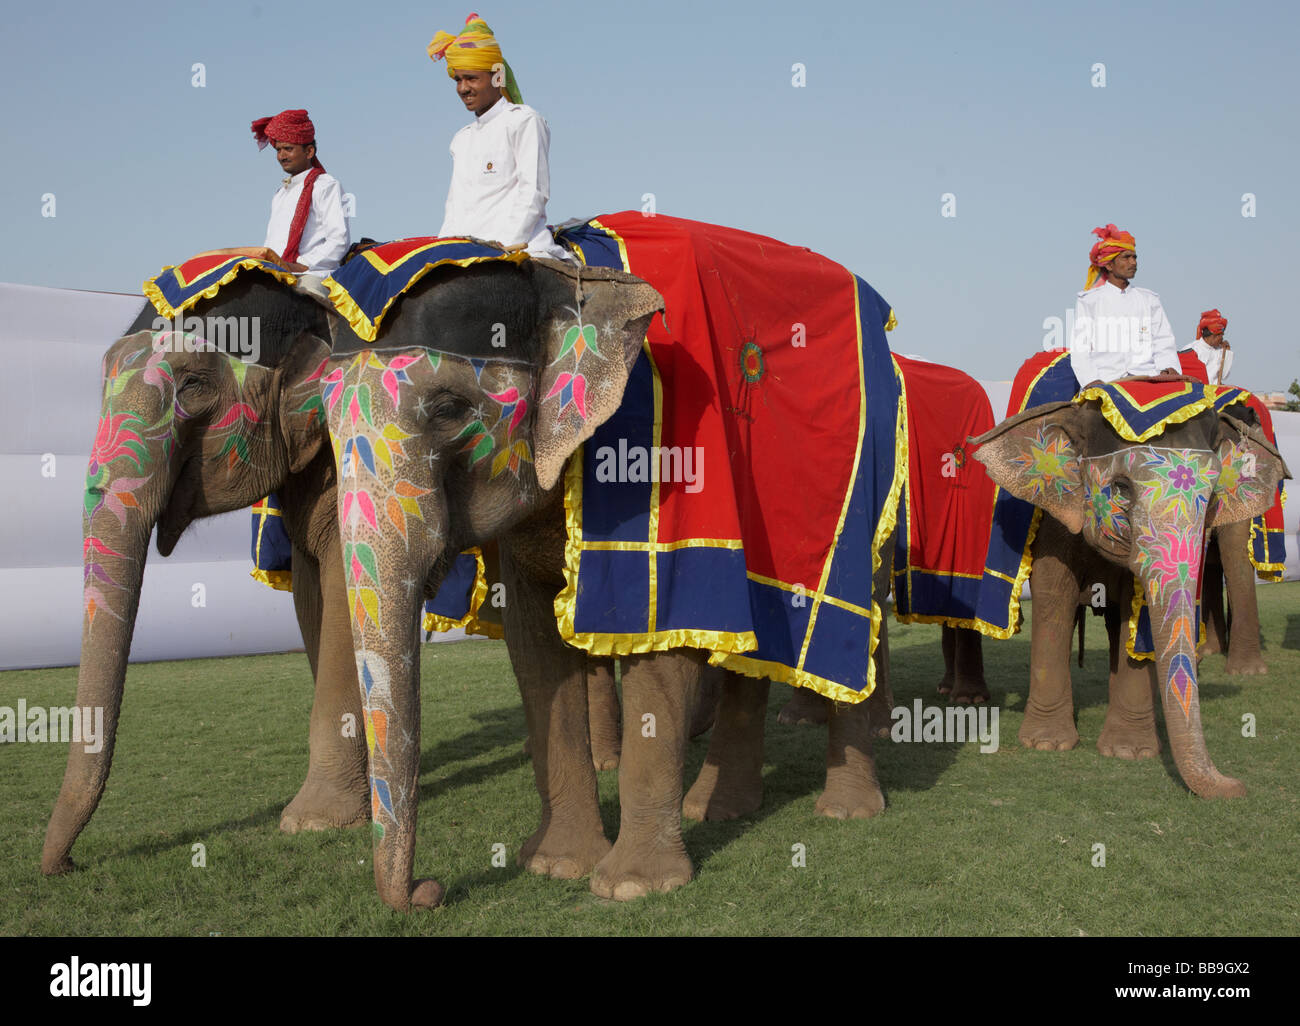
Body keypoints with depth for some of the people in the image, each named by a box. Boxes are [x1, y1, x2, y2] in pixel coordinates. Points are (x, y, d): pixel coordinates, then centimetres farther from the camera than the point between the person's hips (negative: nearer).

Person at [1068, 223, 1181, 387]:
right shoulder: (1088, 300, 13)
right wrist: (1092, 382, -14)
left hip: (1145, 376, 3)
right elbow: (1080, 350, 4)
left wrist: (1169, 368, -7)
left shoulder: (1150, 300, 23)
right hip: (1105, 381, -3)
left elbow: (1163, 344, 16)